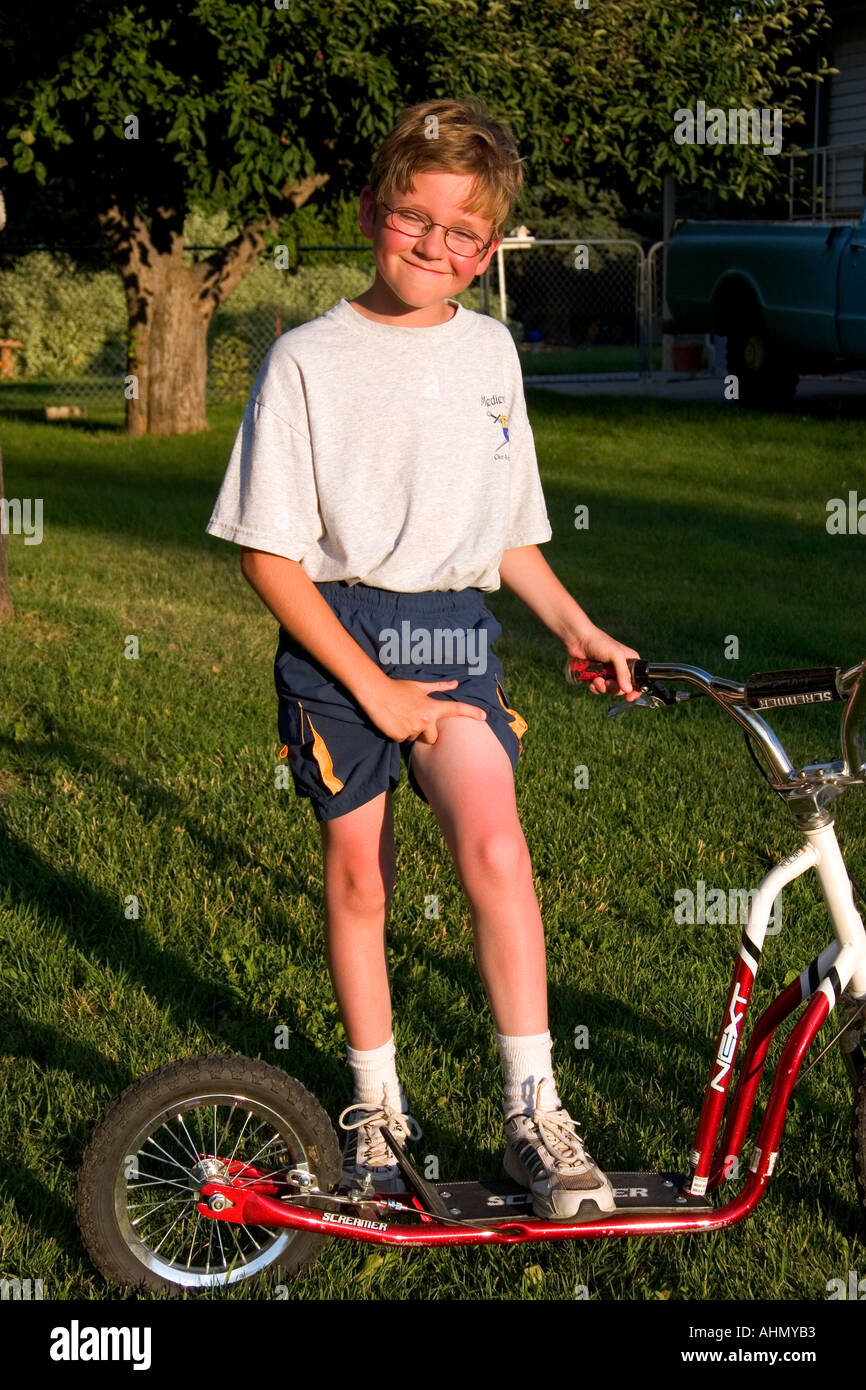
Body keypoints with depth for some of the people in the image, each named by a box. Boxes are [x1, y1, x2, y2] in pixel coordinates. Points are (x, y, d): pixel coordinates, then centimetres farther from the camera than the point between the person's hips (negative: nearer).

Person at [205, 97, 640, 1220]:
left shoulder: (491, 351, 8)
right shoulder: (309, 360, -6)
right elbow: (268, 554, -9)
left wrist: (578, 628, 11)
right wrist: (372, 686, -12)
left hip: (454, 633, 2)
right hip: (337, 637, -2)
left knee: (494, 845, -18)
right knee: (358, 874, 5)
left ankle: (534, 1115, -10)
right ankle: (376, 1102, 25)